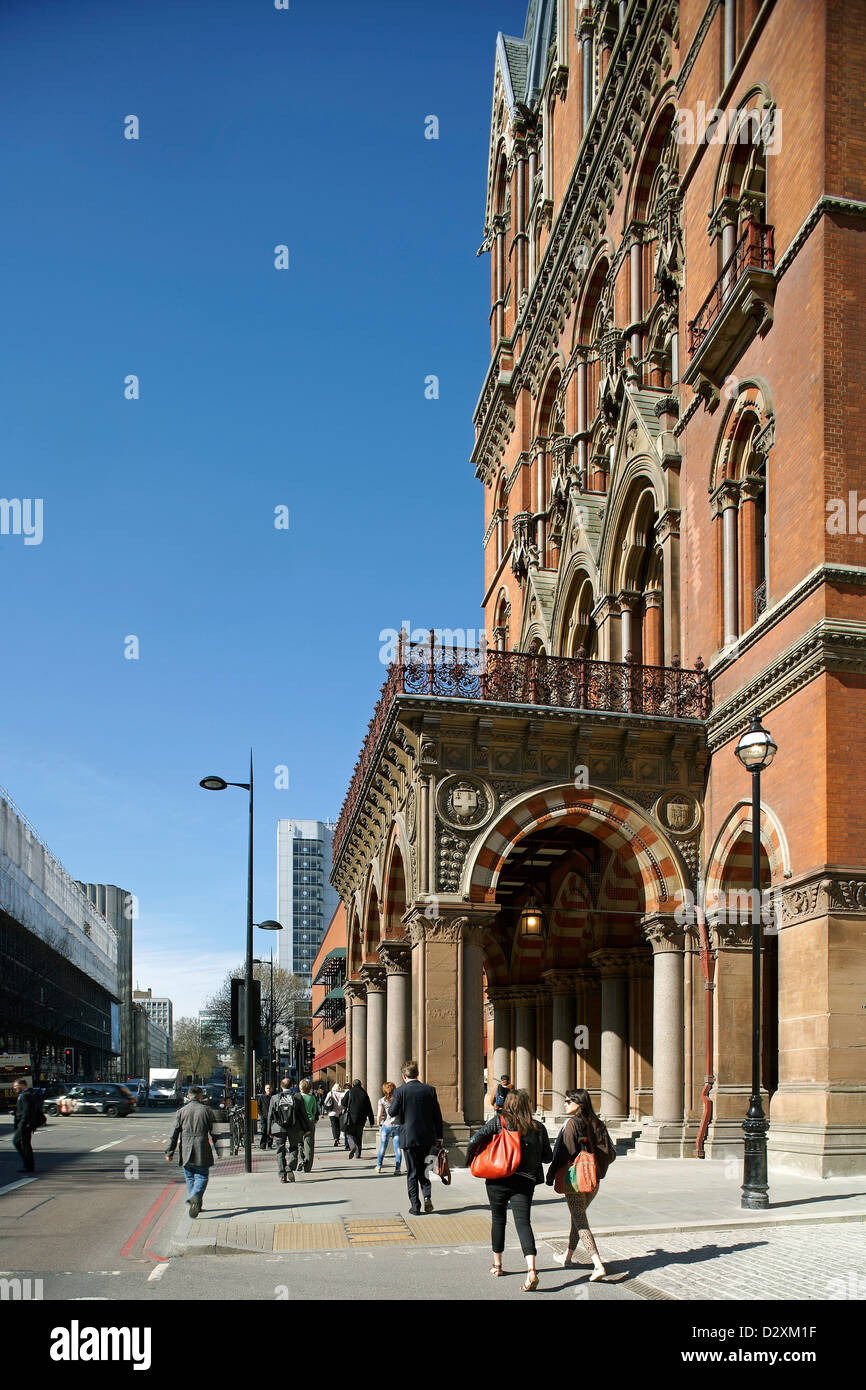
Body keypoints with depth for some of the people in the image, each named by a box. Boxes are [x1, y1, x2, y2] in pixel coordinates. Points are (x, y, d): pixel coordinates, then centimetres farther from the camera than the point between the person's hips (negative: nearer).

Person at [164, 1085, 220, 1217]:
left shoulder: (182, 1111, 3)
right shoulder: (207, 1110, 0)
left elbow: (174, 1133, 3)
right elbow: (213, 1132, 1)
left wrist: (170, 1152, 8)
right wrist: (216, 1151, 7)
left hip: (186, 1152, 2)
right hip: (202, 1152, -2)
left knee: (190, 1178, 15)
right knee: (202, 1177, 1)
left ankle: (196, 1204, 16)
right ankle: (195, 1197, -25)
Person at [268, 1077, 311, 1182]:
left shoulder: (275, 1098, -1)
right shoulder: (298, 1097, -3)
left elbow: (270, 1116, 3)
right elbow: (304, 1114, 1)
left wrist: (270, 1131, 11)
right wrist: (306, 1128, 10)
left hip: (279, 1130, 0)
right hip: (294, 1129, 0)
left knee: (280, 1152, 9)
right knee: (294, 1148, 16)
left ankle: (282, 1176, 4)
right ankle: (290, 1167, -8)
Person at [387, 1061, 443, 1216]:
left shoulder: (400, 1091, -8)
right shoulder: (430, 1090, 0)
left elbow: (392, 1112, -10)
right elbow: (437, 1115, 1)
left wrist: (392, 1102, 12)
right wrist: (439, 1136, 8)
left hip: (409, 1137, -2)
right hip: (427, 1137, 2)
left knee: (412, 1172, 7)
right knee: (423, 1169, 18)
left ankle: (415, 1205, 6)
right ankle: (427, 1195, -2)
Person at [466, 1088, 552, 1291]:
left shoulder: (499, 1122, -4)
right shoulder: (538, 1128, 2)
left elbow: (474, 1140, -9)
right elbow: (547, 1157, 9)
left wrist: (470, 1160, 8)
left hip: (498, 1181, 0)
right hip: (524, 1182, 1)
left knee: (498, 1219, 17)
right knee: (523, 1222, -4)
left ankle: (497, 1265, 28)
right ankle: (531, 1269, -22)